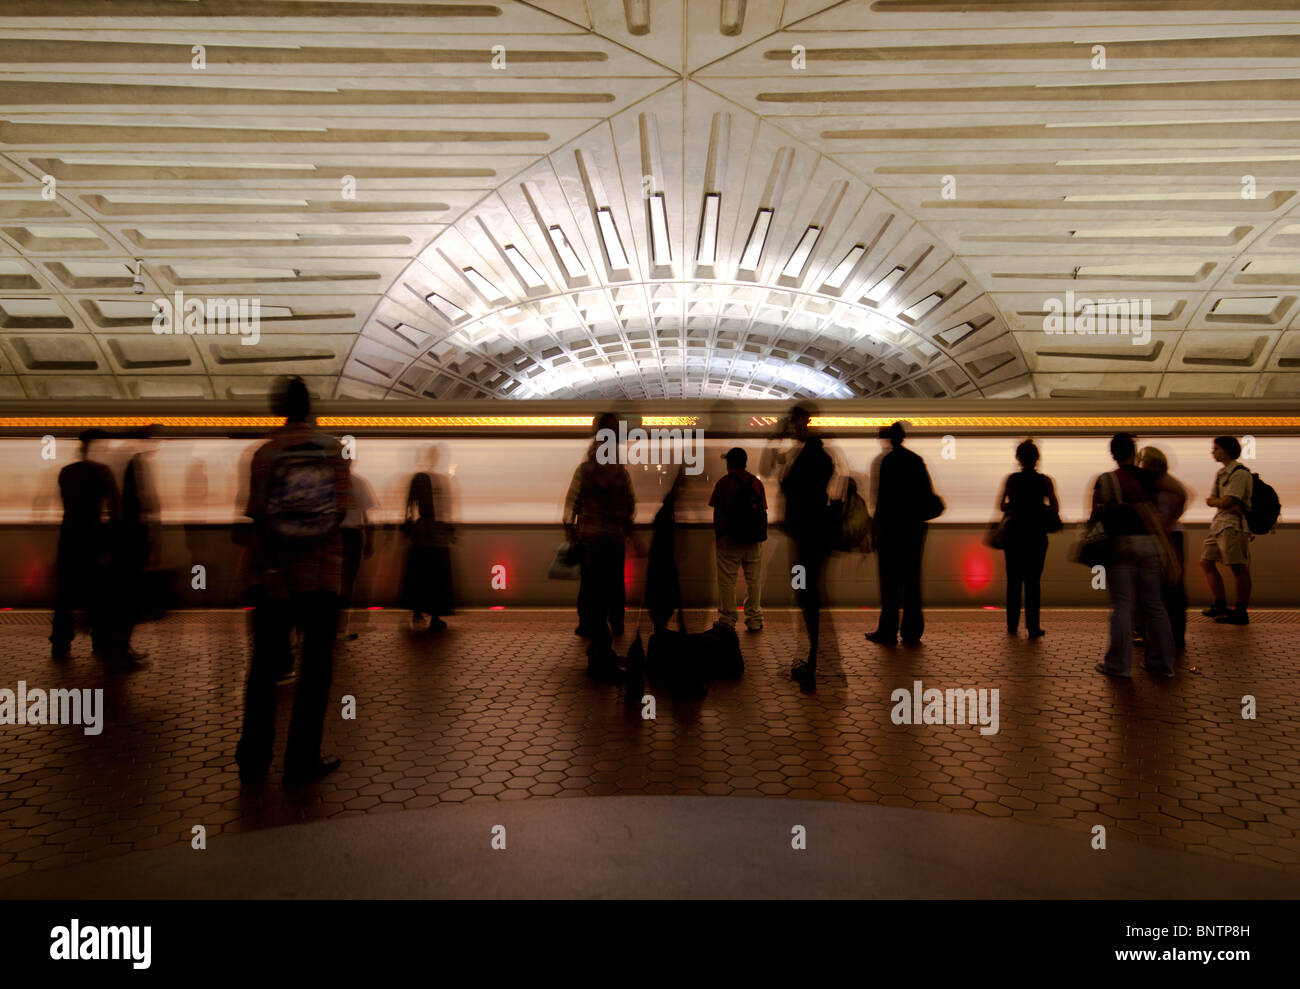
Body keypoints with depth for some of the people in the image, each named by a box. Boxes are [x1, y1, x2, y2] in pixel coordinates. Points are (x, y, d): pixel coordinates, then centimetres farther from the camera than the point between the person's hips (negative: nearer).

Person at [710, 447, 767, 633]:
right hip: (754, 540, 4)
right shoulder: (757, 483, 7)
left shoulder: (724, 482, -4)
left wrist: (717, 535, 6)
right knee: (754, 581, 9)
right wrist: (760, 535, 14)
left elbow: (717, 513, -3)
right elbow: (763, 512, 7)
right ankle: (754, 620, 13)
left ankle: (727, 619, 7)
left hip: (729, 539, -4)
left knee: (727, 581, 4)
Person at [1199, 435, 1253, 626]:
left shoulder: (1240, 473, -11)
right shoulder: (1221, 473, 18)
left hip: (1234, 526, -10)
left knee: (1238, 568, -6)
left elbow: (1227, 502, -18)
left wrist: (1215, 501, 3)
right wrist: (1229, 506, -11)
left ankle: (1241, 612, -2)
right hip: (1219, 524, 10)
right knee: (1206, 562, 12)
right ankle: (1220, 606, 19)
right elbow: (1210, 500, 7)